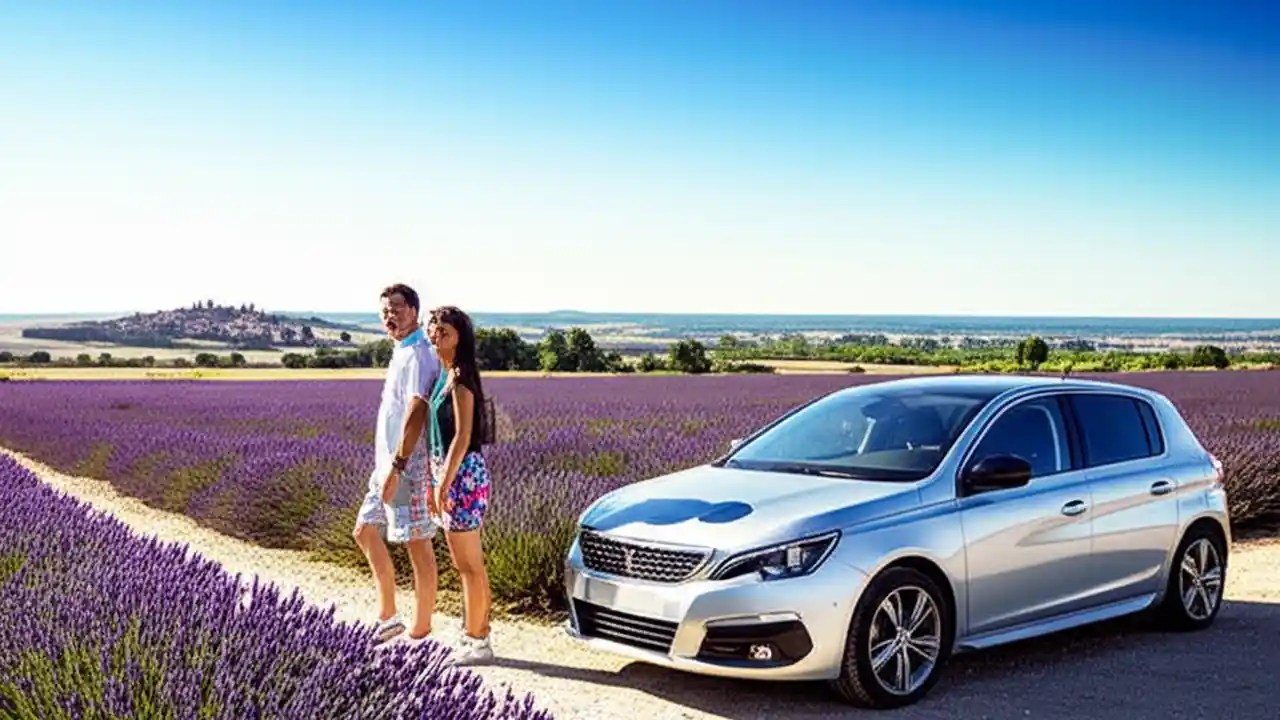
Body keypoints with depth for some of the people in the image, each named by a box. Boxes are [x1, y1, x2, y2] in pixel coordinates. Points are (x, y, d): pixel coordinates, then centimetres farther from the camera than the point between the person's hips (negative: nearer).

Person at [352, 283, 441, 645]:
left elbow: (415, 413, -26)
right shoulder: (402, 353, 15)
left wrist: (397, 466, -29)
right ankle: (388, 617, 25)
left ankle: (420, 632, 6)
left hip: (407, 466, -11)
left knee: (418, 546, -3)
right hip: (388, 463, 11)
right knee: (365, 531, 17)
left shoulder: (417, 355, -16)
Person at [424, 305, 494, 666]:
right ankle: (476, 634, 23)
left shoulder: (460, 378, -14)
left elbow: (463, 437, -19)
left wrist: (444, 484, -19)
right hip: (450, 471, 10)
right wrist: (436, 482, 18)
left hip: (462, 473, -10)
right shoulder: (447, 376, 14)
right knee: (467, 564, 15)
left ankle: (476, 642, 5)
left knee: (469, 565, -2)